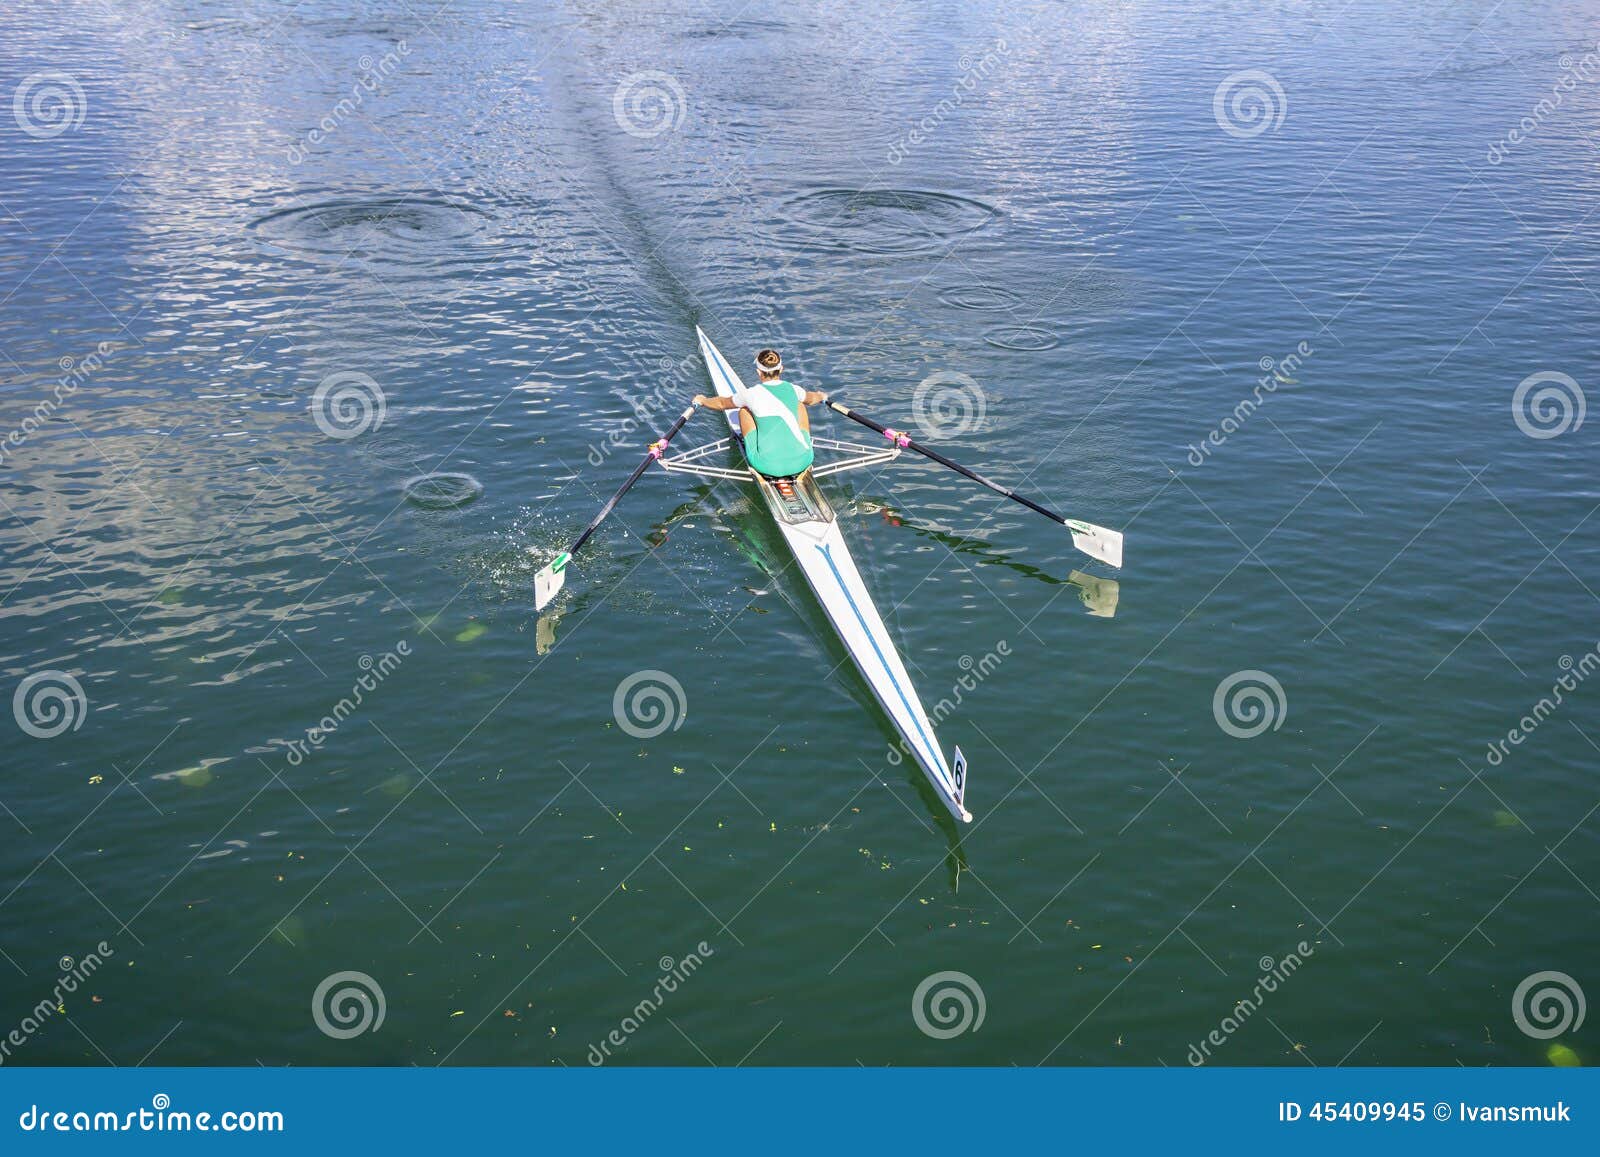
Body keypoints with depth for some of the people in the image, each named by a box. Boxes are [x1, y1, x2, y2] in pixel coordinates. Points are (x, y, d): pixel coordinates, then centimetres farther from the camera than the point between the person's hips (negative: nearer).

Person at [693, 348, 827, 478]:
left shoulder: (751, 394, -4)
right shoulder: (794, 390, 3)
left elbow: (722, 403, 18)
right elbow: (812, 399, 31)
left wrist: (702, 400, 41)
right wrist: (821, 396, 56)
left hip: (767, 465, -2)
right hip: (802, 462, 2)